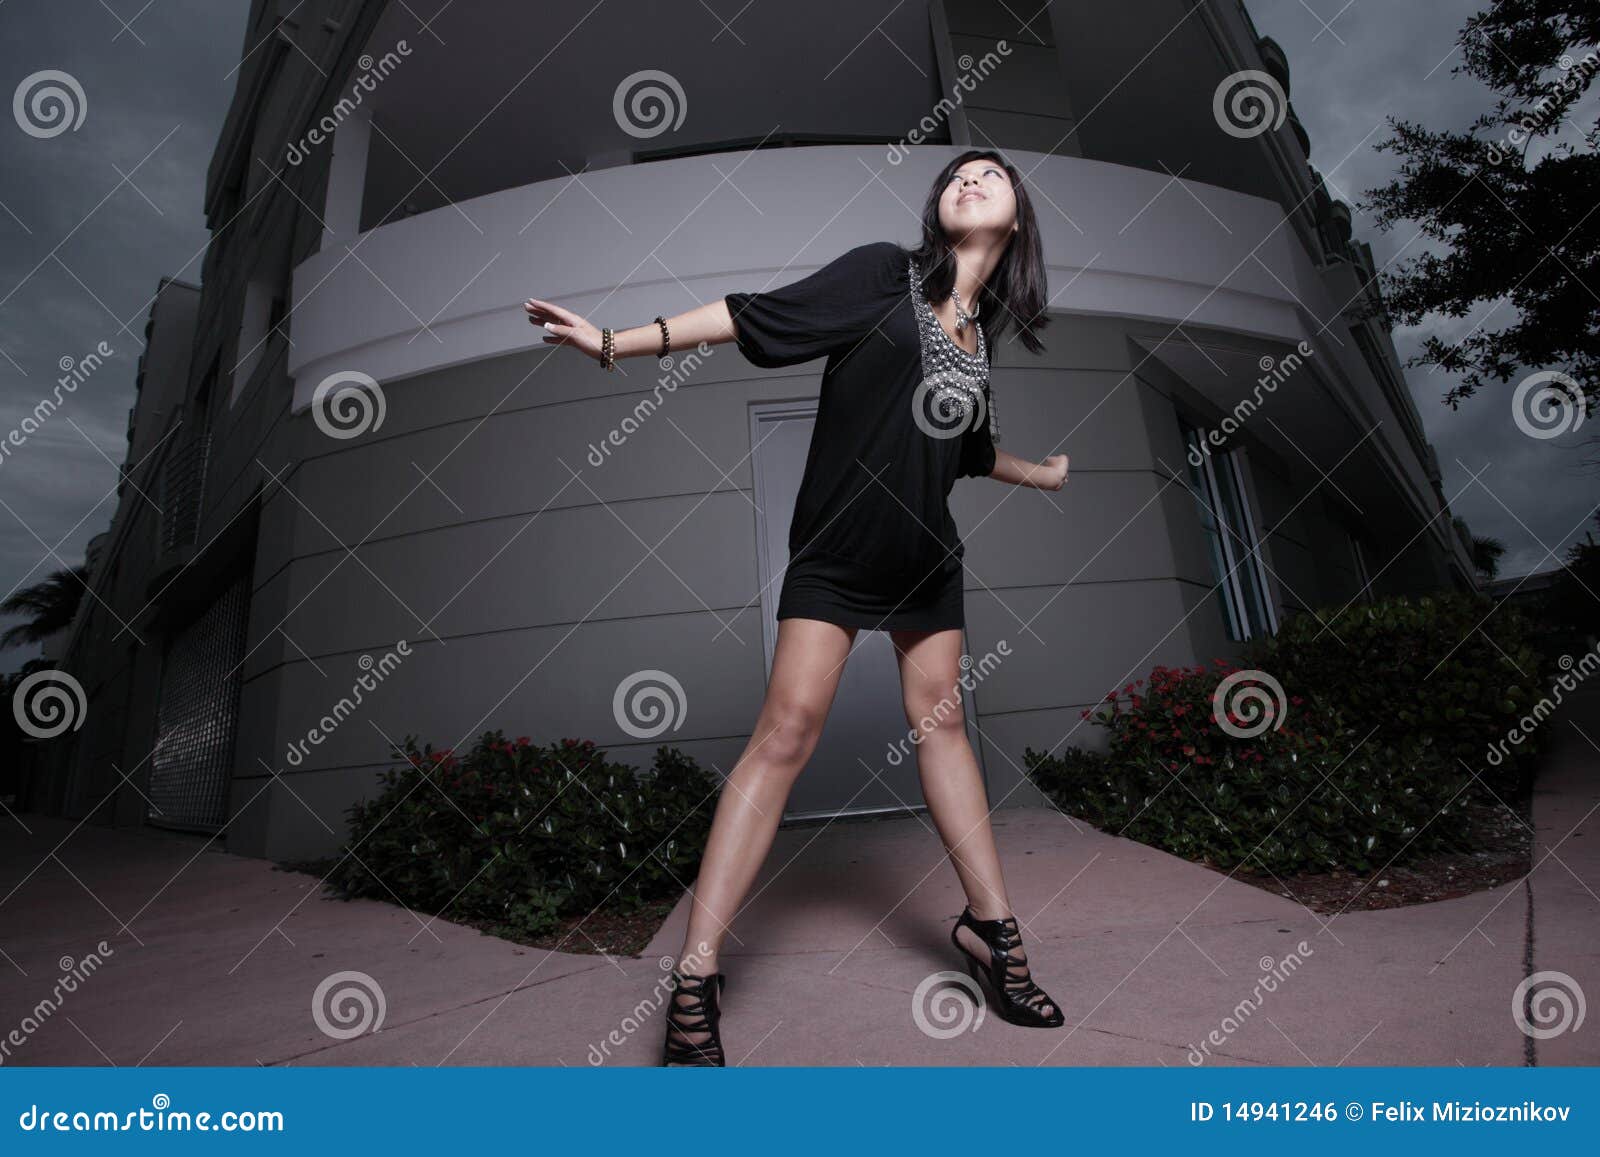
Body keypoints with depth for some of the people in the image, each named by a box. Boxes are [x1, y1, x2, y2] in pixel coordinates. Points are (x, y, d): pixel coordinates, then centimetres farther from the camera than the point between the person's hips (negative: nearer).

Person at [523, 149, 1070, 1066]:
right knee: (788, 727, -13)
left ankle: (992, 927, 21)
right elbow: (757, 316, -9)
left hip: (928, 552, 6)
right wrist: (615, 343, -17)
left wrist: (1041, 473, 43)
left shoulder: (984, 327, 15)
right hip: (836, 547, -5)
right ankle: (697, 975, -5)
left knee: (943, 722, 8)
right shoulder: (885, 273, -1)